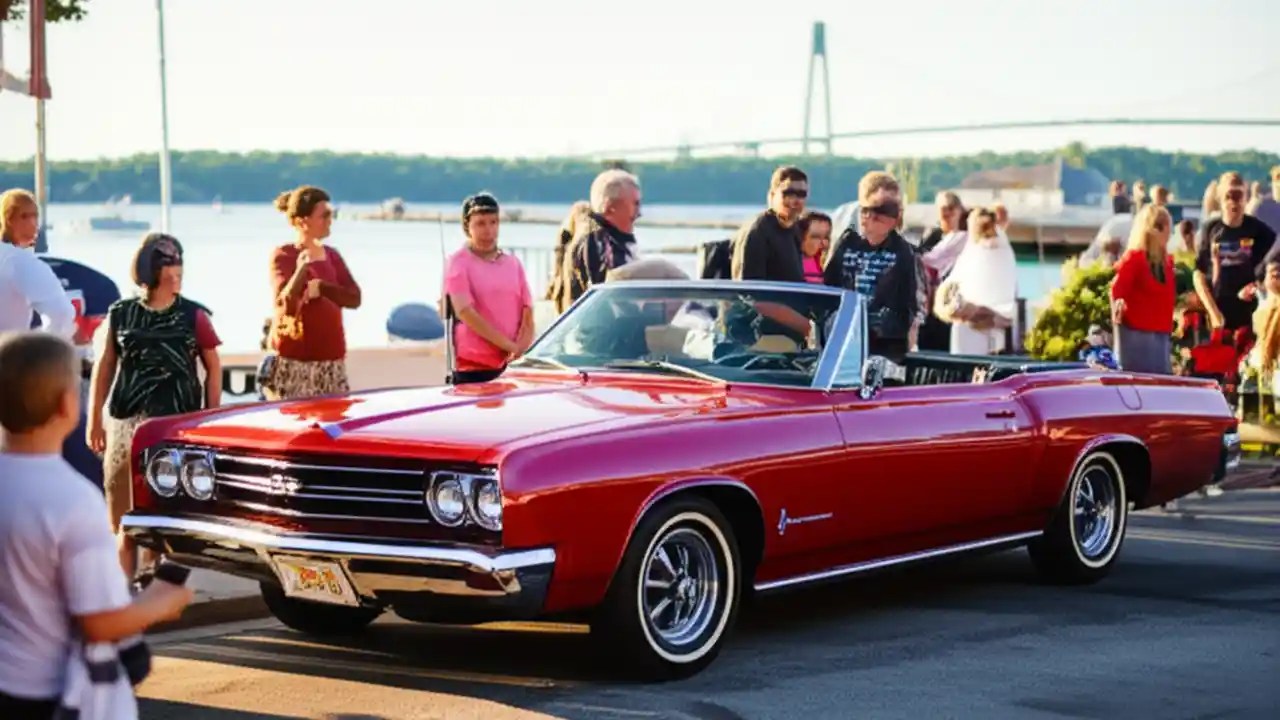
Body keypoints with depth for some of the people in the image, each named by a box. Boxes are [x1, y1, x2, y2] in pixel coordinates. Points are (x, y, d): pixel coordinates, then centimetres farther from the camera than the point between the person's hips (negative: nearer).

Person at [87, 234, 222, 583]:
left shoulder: (193, 315, 3)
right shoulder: (120, 314, 5)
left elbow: (213, 368, 7)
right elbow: (104, 367, 9)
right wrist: (94, 420, 7)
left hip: (179, 422, -1)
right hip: (126, 420, 1)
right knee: (124, 507, 1)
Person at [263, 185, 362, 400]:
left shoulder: (332, 255, 12)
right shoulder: (282, 256, -5)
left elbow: (354, 298, 3)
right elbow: (285, 305, -17)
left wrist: (320, 287, -13)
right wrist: (302, 268, -30)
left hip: (331, 360, 5)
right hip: (292, 361, -5)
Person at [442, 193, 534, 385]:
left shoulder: (513, 263, 14)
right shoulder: (458, 263, -1)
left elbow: (528, 313, 11)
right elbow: (465, 312, -11)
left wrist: (521, 348, -8)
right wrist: (509, 346, -14)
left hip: (514, 367, 5)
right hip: (474, 368, -4)